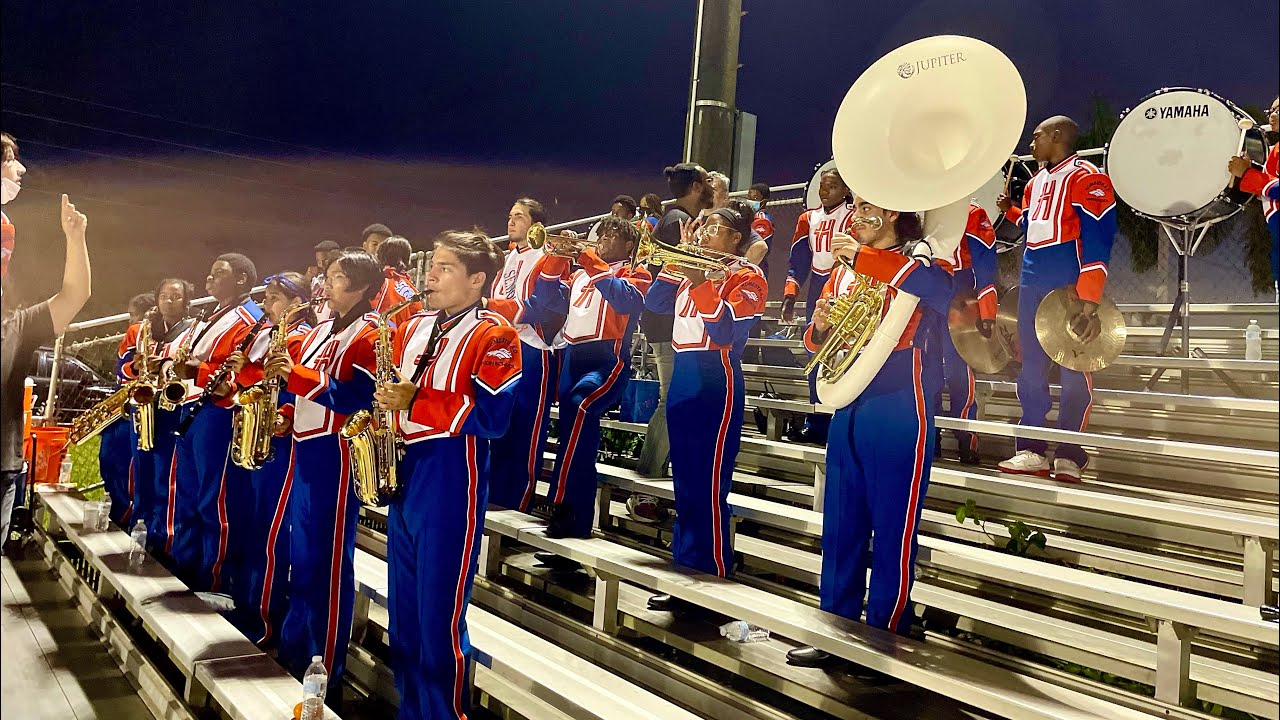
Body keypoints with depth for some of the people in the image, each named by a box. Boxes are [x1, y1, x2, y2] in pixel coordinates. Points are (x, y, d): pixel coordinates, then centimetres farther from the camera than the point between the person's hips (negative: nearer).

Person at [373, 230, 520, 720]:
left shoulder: (494, 336, -8)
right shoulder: (412, 327, 14)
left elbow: (491, 417, -19)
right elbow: (391, 388, 23)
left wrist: (413, 400, -20)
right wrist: (383, 406, 1)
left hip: (450, 483, -8)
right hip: (402, 474, 8)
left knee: (439, 617, -1)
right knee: (403, 610, 15)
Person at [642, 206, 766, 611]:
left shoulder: (748, 277, -5)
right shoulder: (694, 268, 17)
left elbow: (724, 329, -18)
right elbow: (654, 303, 7)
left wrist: (699, 280, -18)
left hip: (717, 384, -8)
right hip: (682, 379, 8)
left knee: (709, 488, -7)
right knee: (685, 486, 12)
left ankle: (714, 582, 1)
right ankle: (685, 578, 20)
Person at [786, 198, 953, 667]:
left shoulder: (917, 259, -2)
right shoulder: (843, 271, 17)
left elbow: (941, 292, -27)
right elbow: (819, 345, 17)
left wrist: (864, 260, -25)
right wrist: (820, 326, -6)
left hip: (898, 405, -6)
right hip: (850, 405, 7)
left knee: (894, 528, -1)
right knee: (840, 526, 9)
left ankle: (885, 641, 9)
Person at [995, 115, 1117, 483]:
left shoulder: (1086, 177, -9)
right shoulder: (1035, 182, 17)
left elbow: (1098, 242, -16)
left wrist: (1090, 301, -22)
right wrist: (1010, 211, 10)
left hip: (1069, 286, -8)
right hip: (1031, 284, 8)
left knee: (1074, 370, -2)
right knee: (1031, 367, 8)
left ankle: (1069, 456, 4)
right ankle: (1031, 451, 15)